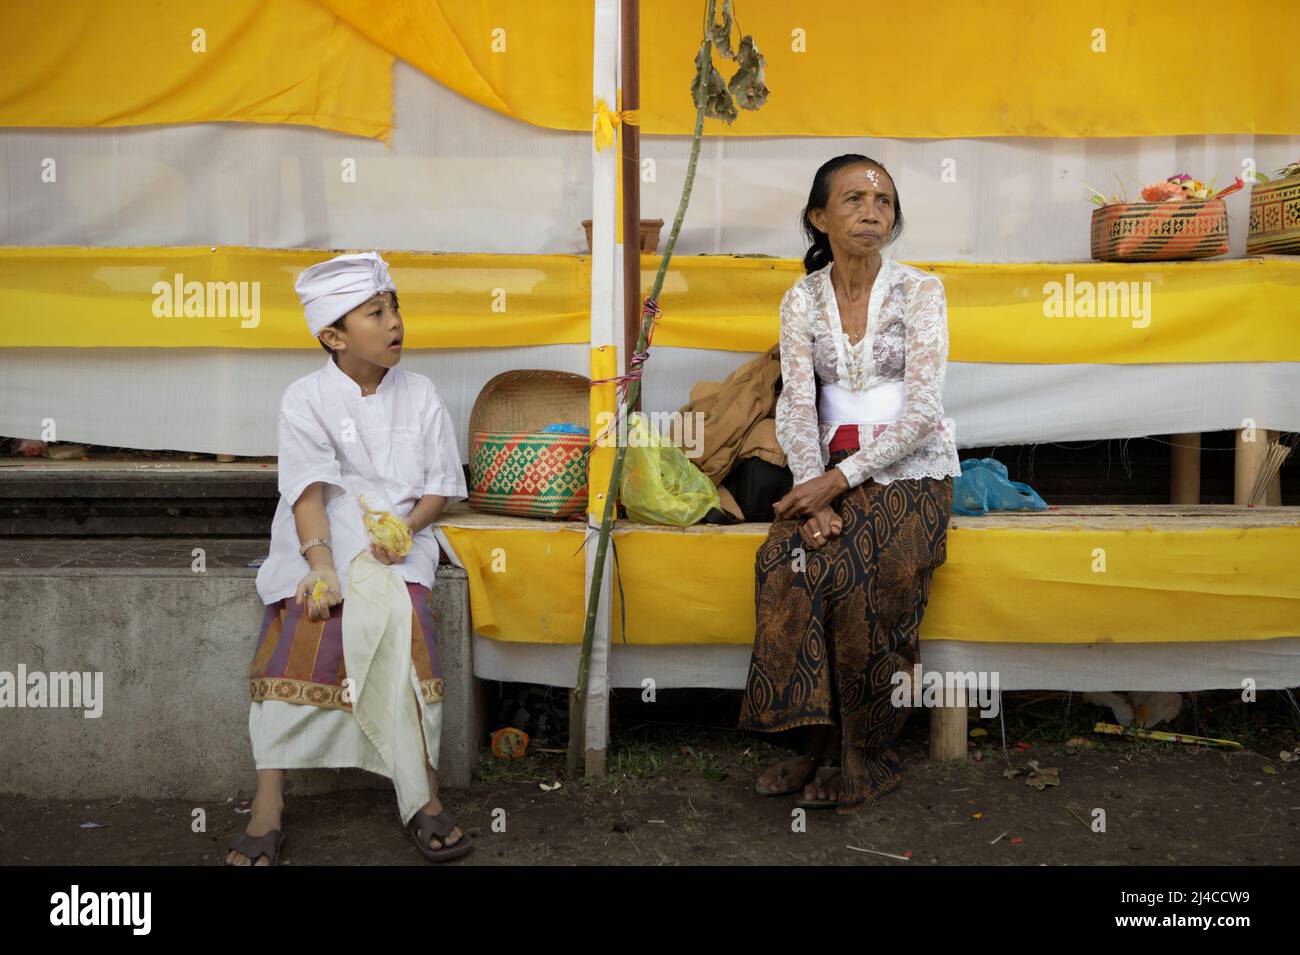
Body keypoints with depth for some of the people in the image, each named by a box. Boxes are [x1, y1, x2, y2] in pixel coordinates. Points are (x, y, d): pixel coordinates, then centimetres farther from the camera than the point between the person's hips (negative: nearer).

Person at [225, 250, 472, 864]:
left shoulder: (420, 396, 9)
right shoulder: (306, 400, 2)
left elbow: (442, 487, 9)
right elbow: (310, 492, -9)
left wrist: (405, 526, -12)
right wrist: (321, 565, -25)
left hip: (396, 538, 1)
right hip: (322, 541, -1)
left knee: (402, 618, -28)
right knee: (300, 632, -27)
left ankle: (422, 796, -24)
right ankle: (268, 806, -23)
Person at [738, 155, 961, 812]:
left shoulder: (919, 291, -1)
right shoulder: (801, 300, 8)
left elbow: (922, 412, -10)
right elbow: (796, 407, -2)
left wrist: (839, 479, -20)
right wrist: (814, 495, -19)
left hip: (911, 468, -2)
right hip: (832, 468, 3)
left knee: (859, 574, -29)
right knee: (786, 562, -27)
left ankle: (865, 757, -14)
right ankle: (816, 742, -17)